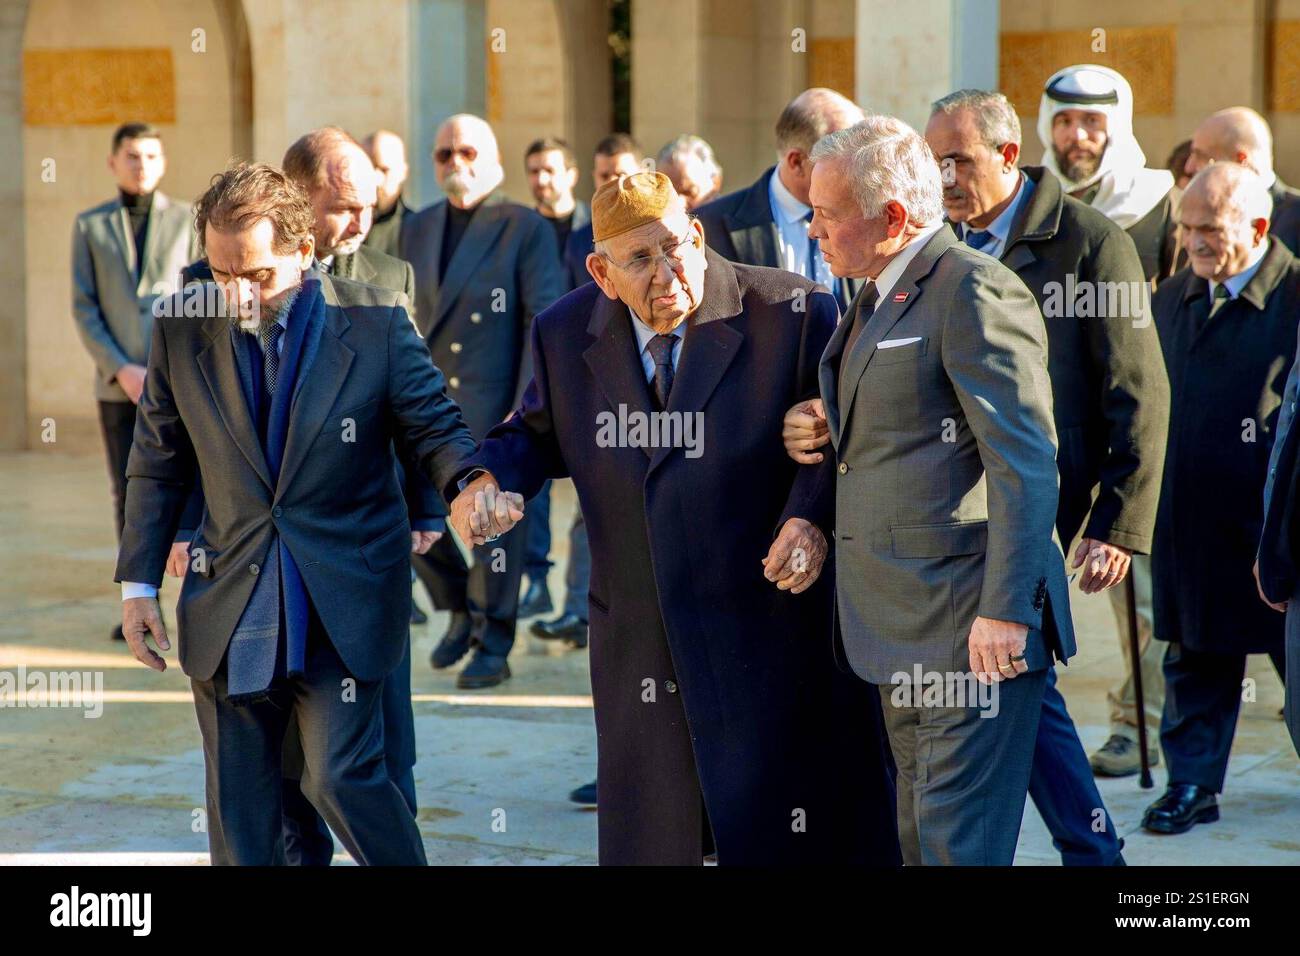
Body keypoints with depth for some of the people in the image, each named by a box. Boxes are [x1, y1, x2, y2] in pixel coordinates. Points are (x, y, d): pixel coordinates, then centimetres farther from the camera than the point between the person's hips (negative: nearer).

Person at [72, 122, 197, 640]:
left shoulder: (189, 220, 3)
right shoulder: (89, 225, 6)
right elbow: (84, 311, 1)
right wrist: (123, 371, -12)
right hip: (118, 384, 1)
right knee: (130, 496, 2)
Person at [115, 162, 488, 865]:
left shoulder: (374, 321, -6)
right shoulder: (182, 330, 0)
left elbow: (435, 429, -1)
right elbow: (158, 465, 8)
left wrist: (471, 483, -23)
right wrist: (138, 583, 4)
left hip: (344, 602, -3)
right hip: (227, 611, 3)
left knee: (340, 776, -9)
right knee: (236, 803, 8)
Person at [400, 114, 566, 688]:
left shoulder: (526, 230, -4)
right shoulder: (417, 229, 13)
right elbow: (405, 317, 17)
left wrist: (530, 407, -15)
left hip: (493, 403, -5)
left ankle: (493, 647, 12)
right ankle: (461, 609, 27)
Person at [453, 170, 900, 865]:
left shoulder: (793, 313, -11)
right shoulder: (565, 333, 2)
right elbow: (539, 432, 17)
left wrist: (814, 516, -22)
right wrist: (492, 476, -4)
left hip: (775, 643, -4)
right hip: (638, 646, 4)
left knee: (790, 835, 4)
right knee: (647, 836, 13)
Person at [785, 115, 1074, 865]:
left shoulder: (976, 291, -13)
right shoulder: (878, 299, 18)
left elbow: (1026, 465, -19)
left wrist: (1007, 611, -23)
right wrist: (825, 436, 7)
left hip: (970, 629, -10)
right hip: (902, 632, 10)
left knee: (959, 843, -9)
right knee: (921, 836, 15)